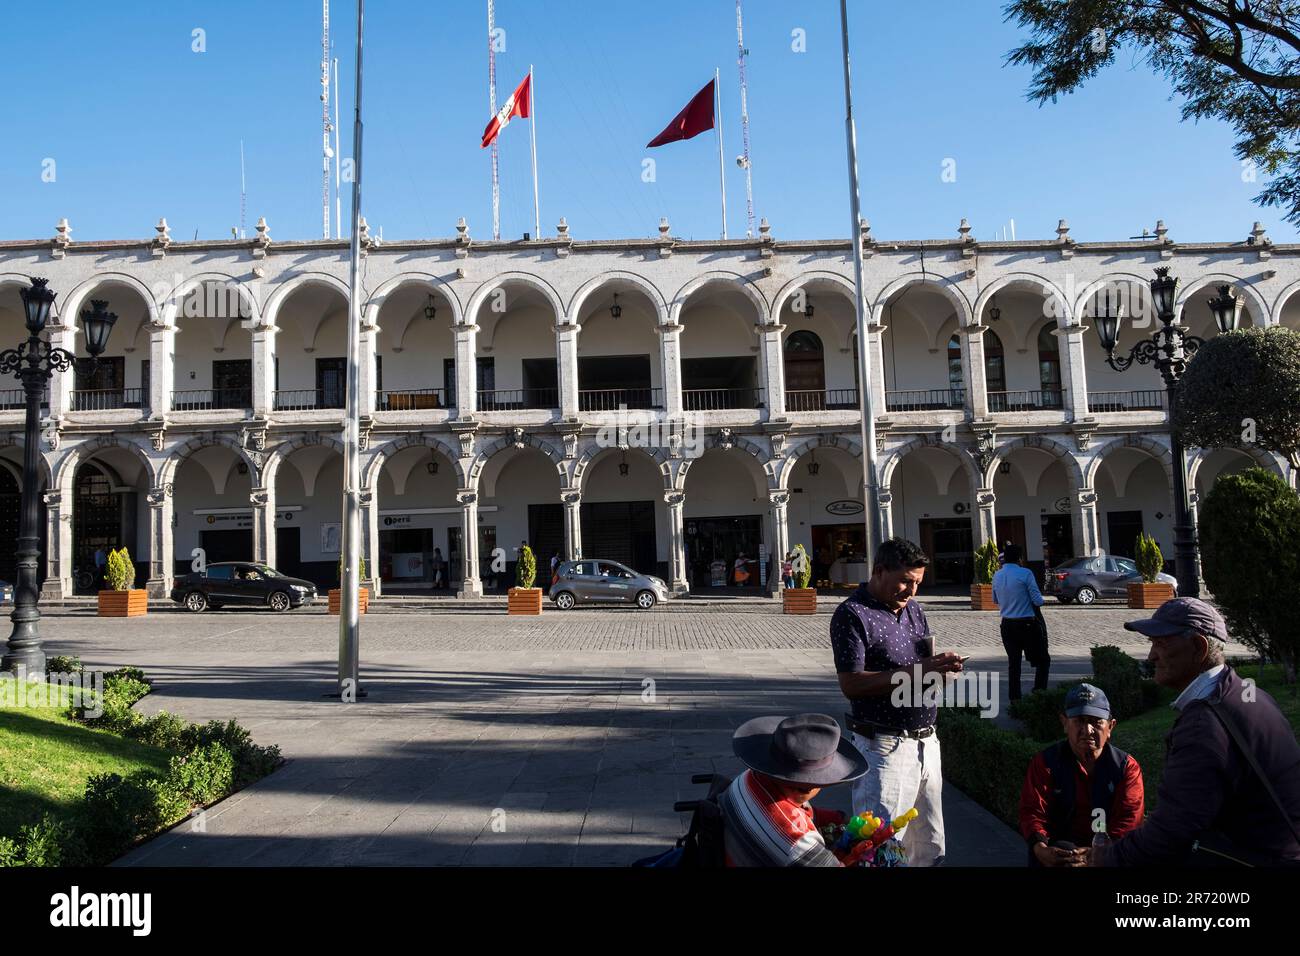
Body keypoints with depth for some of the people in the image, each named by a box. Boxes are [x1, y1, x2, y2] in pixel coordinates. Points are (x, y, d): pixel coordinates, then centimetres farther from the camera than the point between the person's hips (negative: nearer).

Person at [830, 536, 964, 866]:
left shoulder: (913, 609, 12)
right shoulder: (852, 614, -13)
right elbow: (851, 684, -20)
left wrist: (943, 666, -4)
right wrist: (915, 671, -24)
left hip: (927, 742, 8)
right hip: (885, 749, -8)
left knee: (931, 847, 15)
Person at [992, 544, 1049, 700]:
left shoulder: (997, 576, 3)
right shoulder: (1025, 573, -13)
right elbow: (1038, 601, -13)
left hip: (1007, 625, 5)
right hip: (1028, 624, -5)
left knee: (1013, 663, 12)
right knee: (1042, 661, 7)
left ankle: (1014, 699, 12)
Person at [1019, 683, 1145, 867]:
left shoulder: (1127, 767, 4)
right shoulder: (1045, 762, 3)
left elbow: (1127, 820, -8)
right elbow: (1032, 811, -5)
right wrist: (1041, 850, -27)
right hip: (1059, 850, -1)